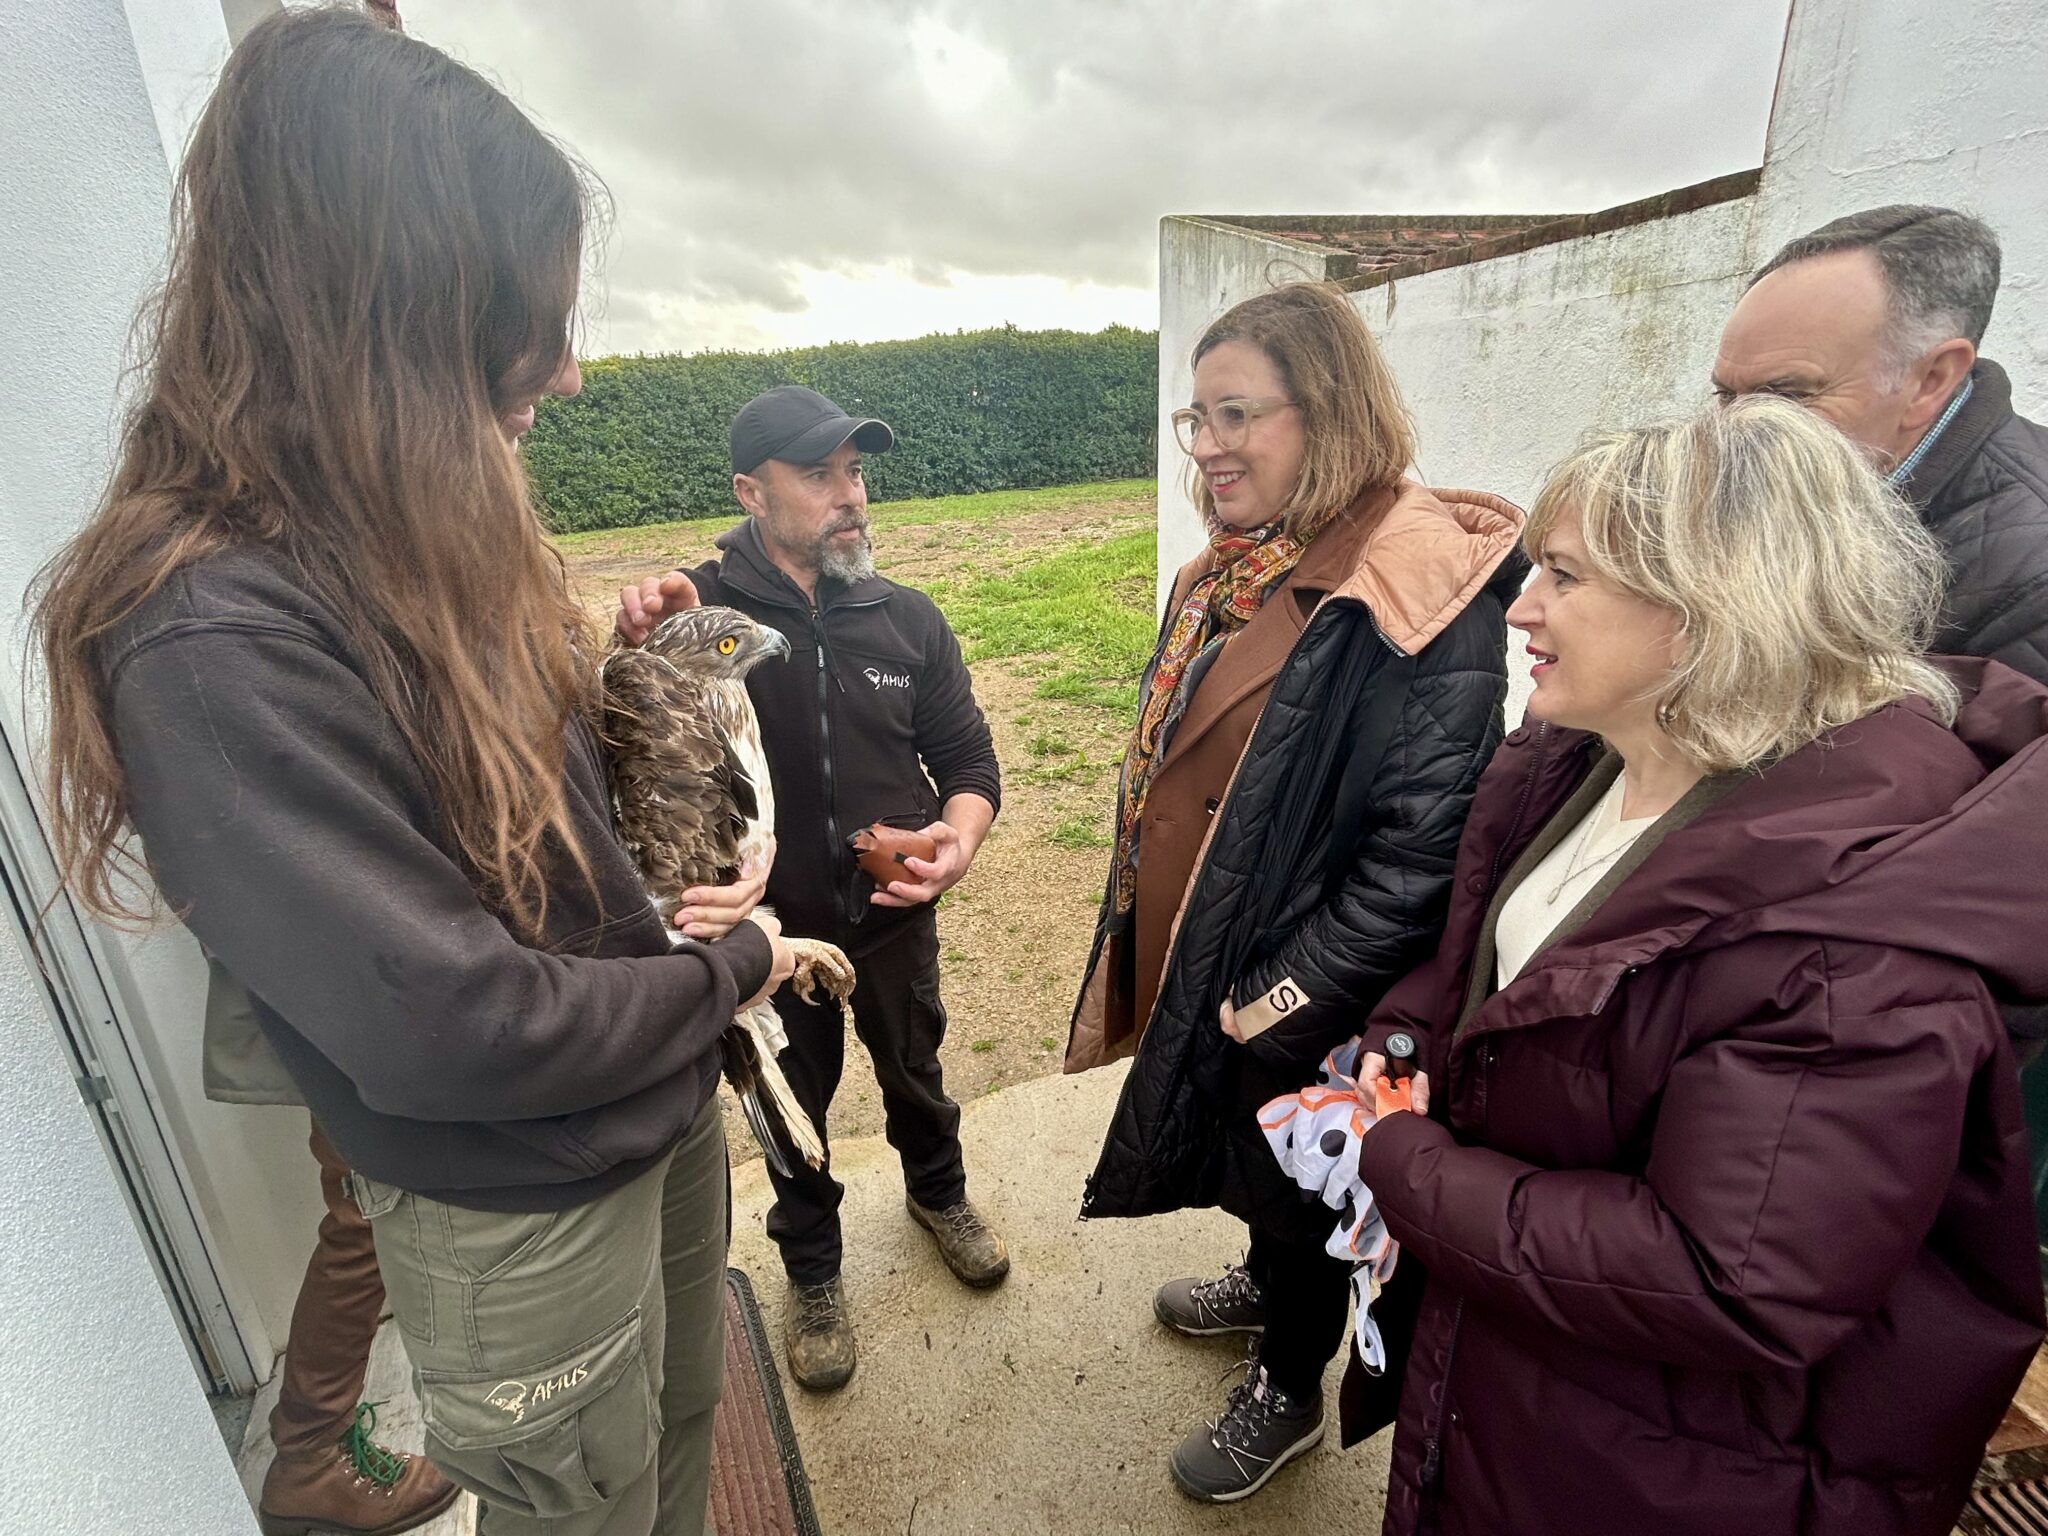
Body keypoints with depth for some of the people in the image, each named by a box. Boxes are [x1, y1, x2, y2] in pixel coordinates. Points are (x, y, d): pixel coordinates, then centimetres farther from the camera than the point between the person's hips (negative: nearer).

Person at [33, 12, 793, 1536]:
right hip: (519, 1218, -7)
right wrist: (728, 970, -15)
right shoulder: (215, 639, -27)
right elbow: (446, 1028, -29)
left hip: (667, 1108, 7)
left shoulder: (422, 538, 0)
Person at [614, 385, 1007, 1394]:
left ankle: (937, 1191, 57)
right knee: (795, 1107, 21)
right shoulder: (698, 610, -15)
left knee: (914, 1074, 25)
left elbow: (969, 762, -2)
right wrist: (639, 649, -38)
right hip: (772, 928, -1)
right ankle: (812, 1270, 49)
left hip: (894, 914, 2)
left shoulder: (906, 618, -7)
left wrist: (960, 838, -23)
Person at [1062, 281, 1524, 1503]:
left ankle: (1290, 1391, 47)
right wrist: (1139, 933, 12)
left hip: (1295, 1005, -7)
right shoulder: (1231, 570, 3)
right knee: (1244, 1156, 29)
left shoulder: (1418, 594, -24)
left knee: (1292, 1179, 17)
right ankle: (1267, 1286, 59)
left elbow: (1421, 853, -26)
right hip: (1195, 956, 8)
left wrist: (1286, 1007, -20)